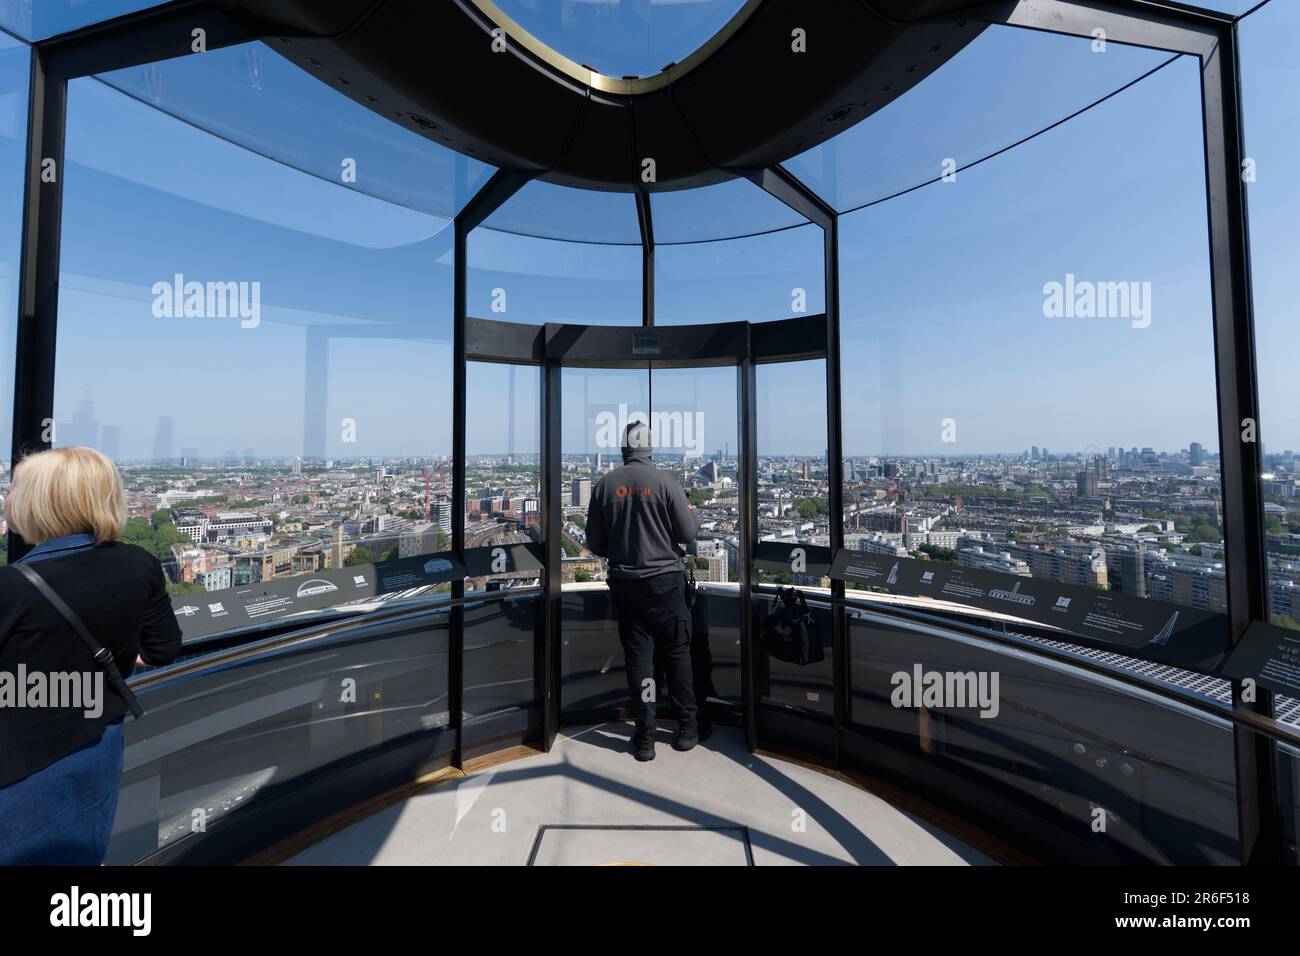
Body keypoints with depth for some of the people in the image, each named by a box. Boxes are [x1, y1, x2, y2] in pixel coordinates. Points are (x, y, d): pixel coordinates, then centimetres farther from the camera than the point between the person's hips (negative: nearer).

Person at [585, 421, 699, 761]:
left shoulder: (605, 484, -4)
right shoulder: (665, 481, -12)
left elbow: (594, 542, 0)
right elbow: (688, 534, -9)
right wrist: (688, 514, 12)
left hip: (624, 583, 2)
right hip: (664, 579, -2)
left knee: (637, 655, 11)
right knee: (677, 652, 14)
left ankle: (645, 737, 19)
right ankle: (688, 727, 25)